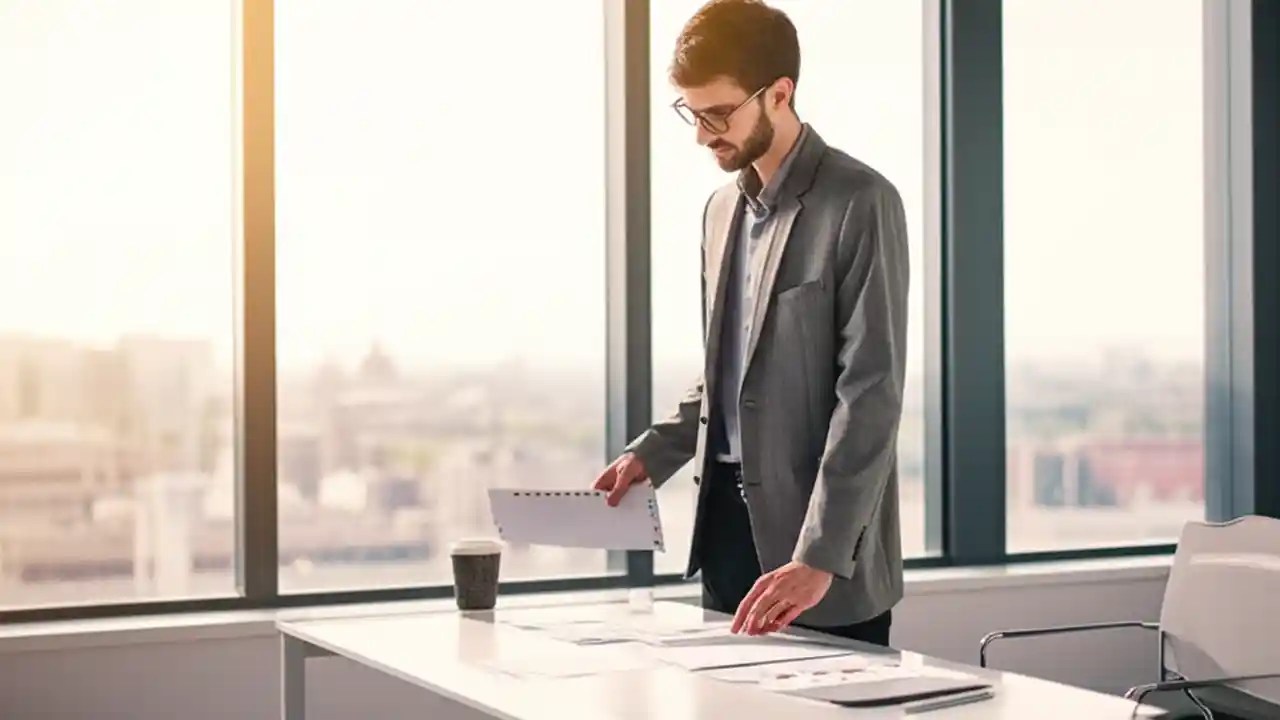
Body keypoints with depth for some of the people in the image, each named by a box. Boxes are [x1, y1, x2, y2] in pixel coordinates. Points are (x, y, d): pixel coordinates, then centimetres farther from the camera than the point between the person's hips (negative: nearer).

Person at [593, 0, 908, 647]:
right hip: (728, 520, 7)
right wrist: (654, 453, 5)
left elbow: (871, 394, -17)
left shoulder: (860, 204, -11)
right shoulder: (722, 210, 14)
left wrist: (819, 558, -23)